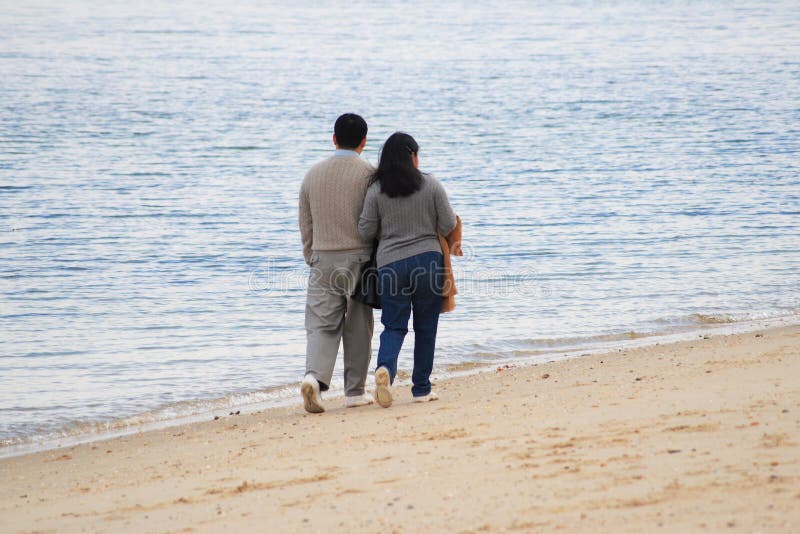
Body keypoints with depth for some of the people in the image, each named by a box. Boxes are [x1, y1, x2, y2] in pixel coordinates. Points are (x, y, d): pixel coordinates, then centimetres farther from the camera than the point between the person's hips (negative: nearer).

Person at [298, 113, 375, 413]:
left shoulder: (313, 174, 7)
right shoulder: (369, 174, -4)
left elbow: (306, 226, 12)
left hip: (323, 261, 2)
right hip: (359, 258, -2)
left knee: (321, 324, 0)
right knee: (358, 327, 8)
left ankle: (314, 375, -24)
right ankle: (355, 391, 13)